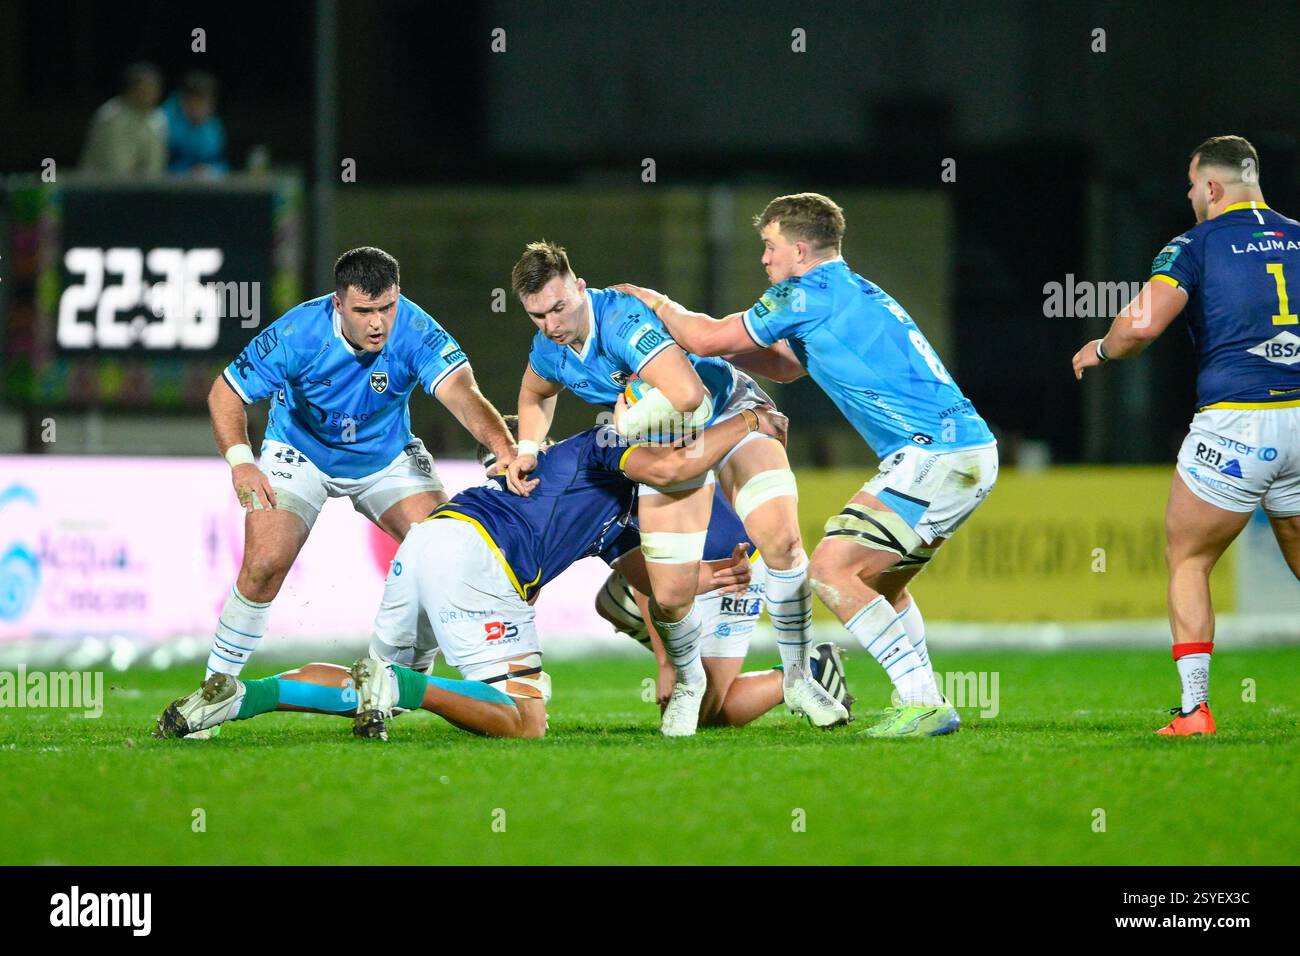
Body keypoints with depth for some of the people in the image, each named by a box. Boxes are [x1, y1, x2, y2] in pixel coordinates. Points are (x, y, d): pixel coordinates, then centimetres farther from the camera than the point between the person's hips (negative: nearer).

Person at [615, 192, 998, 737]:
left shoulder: (809, 293, -7)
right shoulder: (855, 294, 23)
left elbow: (707, 339, -2)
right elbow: (785, 366, 37)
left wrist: (657, 304, 18)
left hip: (935, 455, -10)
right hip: (971, 451, 10)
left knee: (831, 568, -11)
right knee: (879, 582, 21)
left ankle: (923, 703, -16)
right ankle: (923, 704, 16)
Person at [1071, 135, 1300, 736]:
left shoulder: (1197, 245, -1)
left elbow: (1143, 324, -13)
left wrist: (1099, 350, 7)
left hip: (1234, 422, -4)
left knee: (1187, 560, 11)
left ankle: (1194, 708, 1)